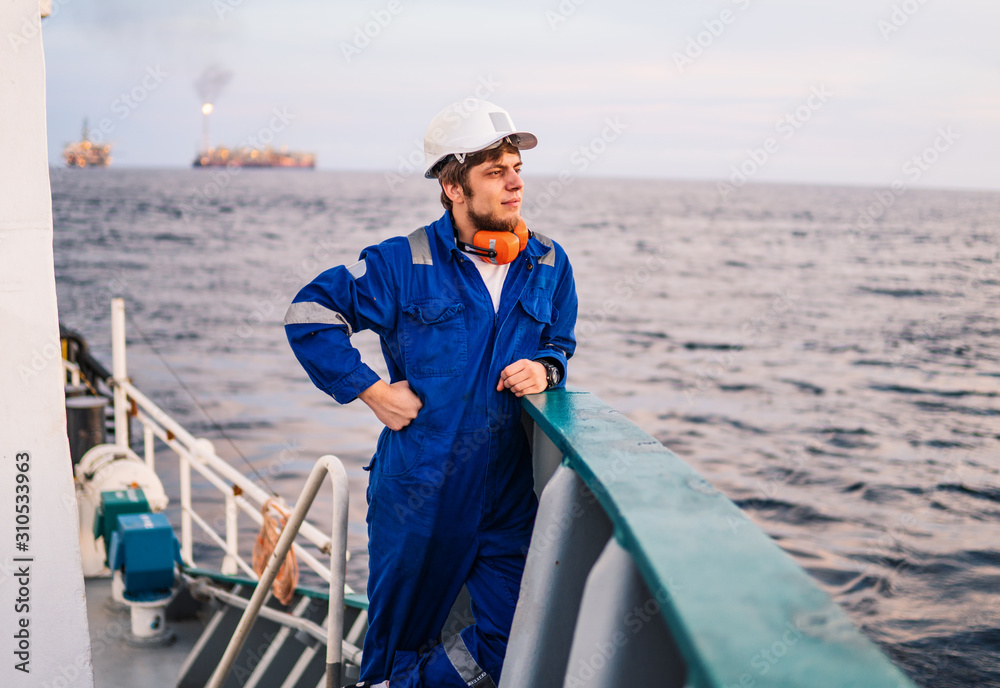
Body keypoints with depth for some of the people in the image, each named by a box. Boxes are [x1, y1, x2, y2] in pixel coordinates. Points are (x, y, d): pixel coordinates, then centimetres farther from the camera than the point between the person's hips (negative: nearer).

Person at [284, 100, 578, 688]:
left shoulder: (550, 265, 5)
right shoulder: (404, 264, -8)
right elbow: (310, 313, -2)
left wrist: (546, 369, -6)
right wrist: (372, 390, -7)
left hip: (510, 496, 3)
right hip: (417, 493, -3)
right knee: (399, 636, 13)